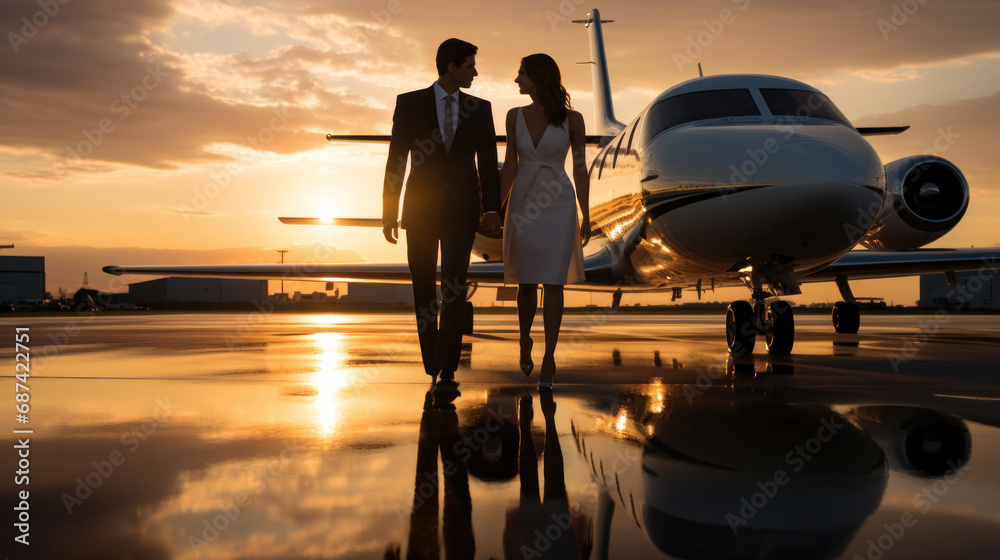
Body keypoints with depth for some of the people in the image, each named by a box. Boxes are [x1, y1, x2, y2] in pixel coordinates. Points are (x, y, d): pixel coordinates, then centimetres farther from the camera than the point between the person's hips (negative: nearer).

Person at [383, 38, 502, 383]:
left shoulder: (480, 109, 5)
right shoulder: (409, 103, 0)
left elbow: (487, 162, 2)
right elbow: (395, 161, 0)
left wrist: (492, 210, -10)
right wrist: (389, 213, -4)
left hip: (462, 211, 0)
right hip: (421, 209, 0)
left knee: (454, 286, -6)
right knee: (424, 285, 8)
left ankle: (447, 364, 1)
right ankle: (432, 354, 29)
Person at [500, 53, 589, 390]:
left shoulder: (572, 119, -5)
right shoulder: (515, 116, 2)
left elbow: (580, 169, -1)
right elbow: (510, 166, 5)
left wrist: (586, 216, -1)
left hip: (558, 205, -2)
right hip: (523, 204, 2)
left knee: (552, 282, -7)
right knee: (526, 282, 9)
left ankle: (549, 357, -2)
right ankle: (525, 341, 33)